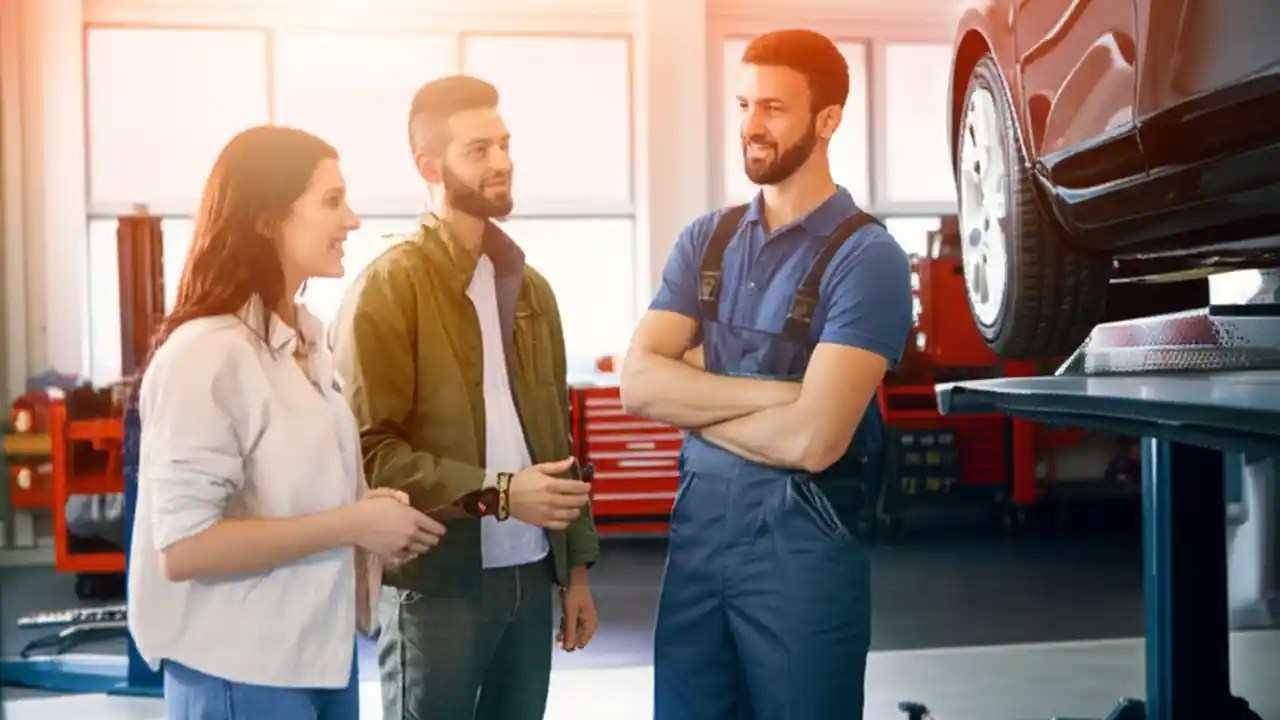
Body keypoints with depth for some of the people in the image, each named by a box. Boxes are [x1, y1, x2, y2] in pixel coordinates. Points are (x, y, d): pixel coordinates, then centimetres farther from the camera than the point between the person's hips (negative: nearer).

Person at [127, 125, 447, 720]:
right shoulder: (207, 354, -18)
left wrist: (374, 520, 1)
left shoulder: (307, 339, 7)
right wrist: (354, 524, -21)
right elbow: (183, 546, -24)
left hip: (323, 653, 8)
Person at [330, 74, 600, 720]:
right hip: (436, 581, -6)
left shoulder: (529, 287, 15)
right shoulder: (388, 286, -7)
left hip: (529, 575, 6)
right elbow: (367, 448, -14)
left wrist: (576, 565, 12)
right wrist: (494, 493, -18)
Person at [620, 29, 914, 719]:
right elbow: (637, 383, -5)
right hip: (696, 526, 5)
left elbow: (811, 440, -21)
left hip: (803, 540, -5)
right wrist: (773, 390, -15)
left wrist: (692, 401, -6)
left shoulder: (866, 257, -12)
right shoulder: (705, 238, 6)